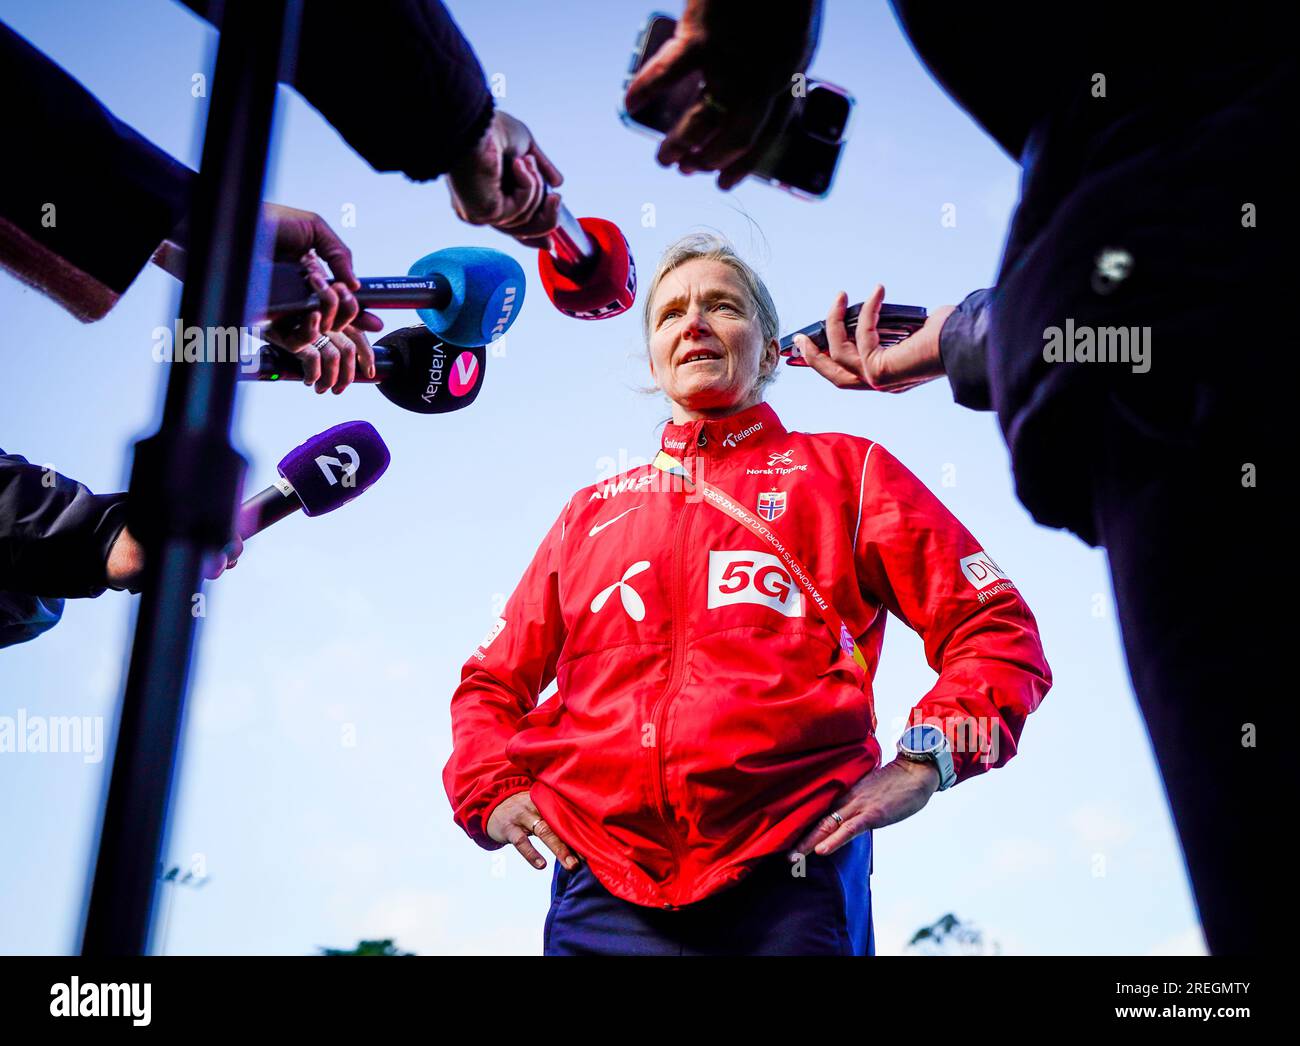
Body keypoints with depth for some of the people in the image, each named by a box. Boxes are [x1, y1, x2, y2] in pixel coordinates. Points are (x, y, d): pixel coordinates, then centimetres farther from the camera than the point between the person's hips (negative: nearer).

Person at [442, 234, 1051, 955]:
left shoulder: (844, 471, 14)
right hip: (604, 884, 3)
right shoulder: (591, 513, 23)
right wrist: (492, 794, 8)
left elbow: (995, 627, 8)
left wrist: (925, 760, -7)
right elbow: (494, 680, 27)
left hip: (790, 875, -2)